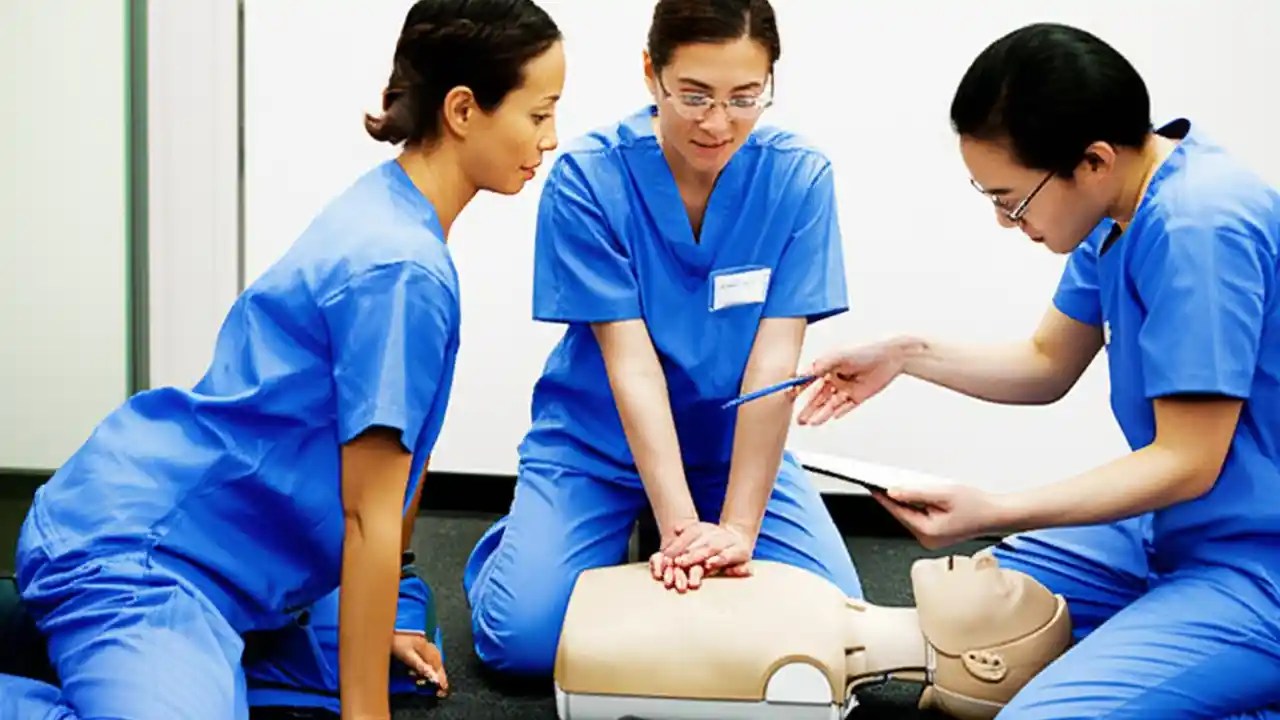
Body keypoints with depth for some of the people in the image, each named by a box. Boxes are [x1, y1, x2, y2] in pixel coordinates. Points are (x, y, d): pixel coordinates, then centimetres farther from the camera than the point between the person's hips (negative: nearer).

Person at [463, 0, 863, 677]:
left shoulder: (798, 178, -15)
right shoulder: (586, 178, -19)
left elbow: (774, 361, -19)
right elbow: (631, 360, -23)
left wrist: (736, 527, -27)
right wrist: (681, 526, -31)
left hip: (734, 442, 2)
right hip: (597, 439, -2)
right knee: (523, 636, -19)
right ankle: (522, 537, 16)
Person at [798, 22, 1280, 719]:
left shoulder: (1199, 229, -25)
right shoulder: (1122, 208, 3)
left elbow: (1187, 463, -23)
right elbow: (1046, 364, 17)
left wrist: (993, 511, -24)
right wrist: (906, 355, 5)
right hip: (1172, 531, 10)